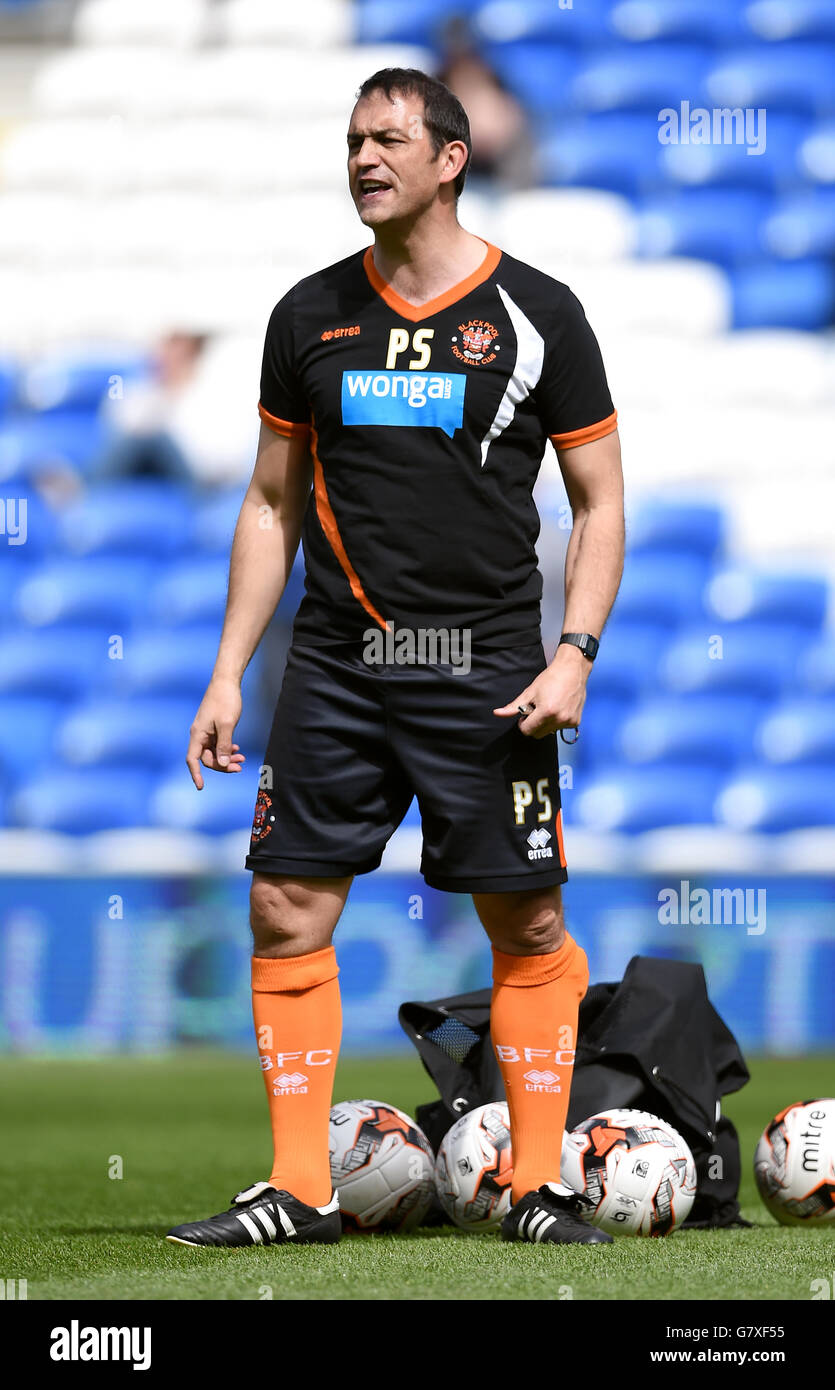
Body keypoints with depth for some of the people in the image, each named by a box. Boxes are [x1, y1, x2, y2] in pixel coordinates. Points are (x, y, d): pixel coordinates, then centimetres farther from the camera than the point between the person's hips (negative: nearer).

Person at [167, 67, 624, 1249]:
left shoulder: (534, 313, 0)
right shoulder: (311, 316, 8)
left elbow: (600, 501, 3)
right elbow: (273, 503, 14)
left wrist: (575, 654, -9)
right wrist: (228, 673, 8)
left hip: (484, 669, -3)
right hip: (336, 666, 3)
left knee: (528, 926, -1)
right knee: (288, 915, -2)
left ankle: (536, 1186, 9)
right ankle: (299, 1190, 5)